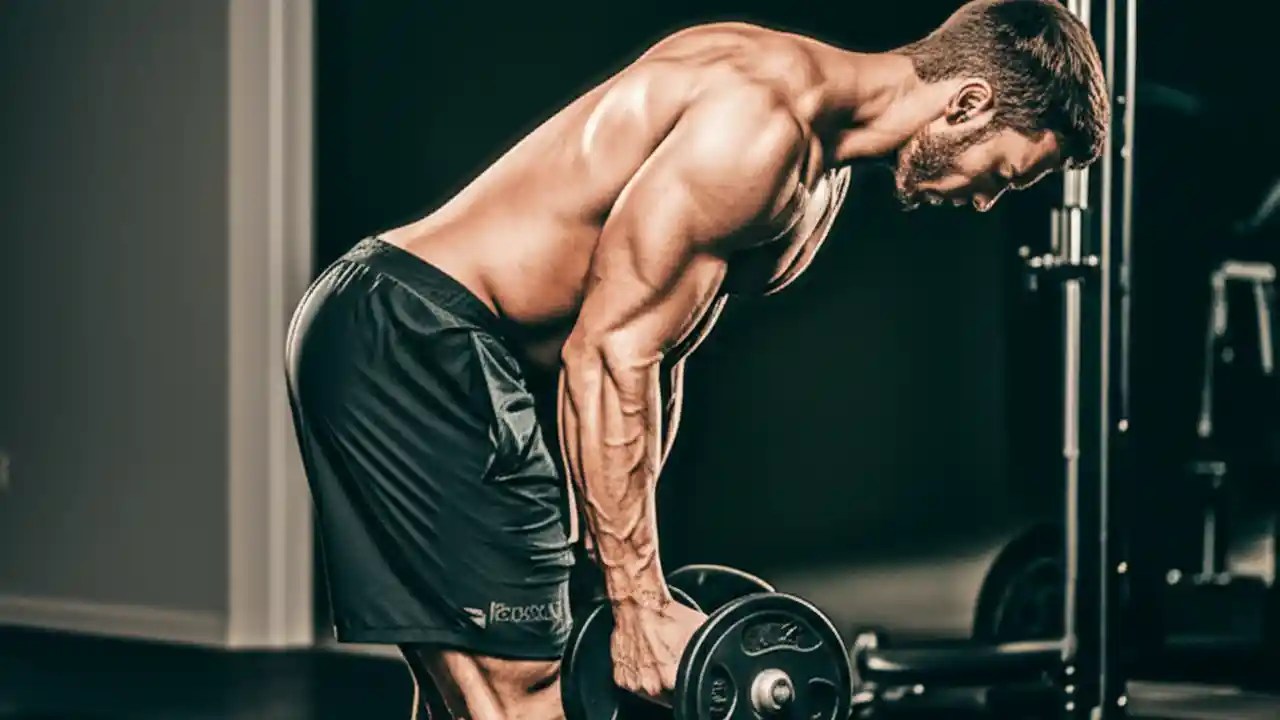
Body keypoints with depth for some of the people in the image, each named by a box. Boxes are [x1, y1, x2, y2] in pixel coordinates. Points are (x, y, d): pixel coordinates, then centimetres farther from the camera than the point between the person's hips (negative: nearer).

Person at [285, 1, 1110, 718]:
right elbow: (606, 351, -21)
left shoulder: (822, 172, 14)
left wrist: (631, 581, 15)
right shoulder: (762, 116, -19)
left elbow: (655, 356, 18)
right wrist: (640, 603, -18)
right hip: (410, 337, -10)